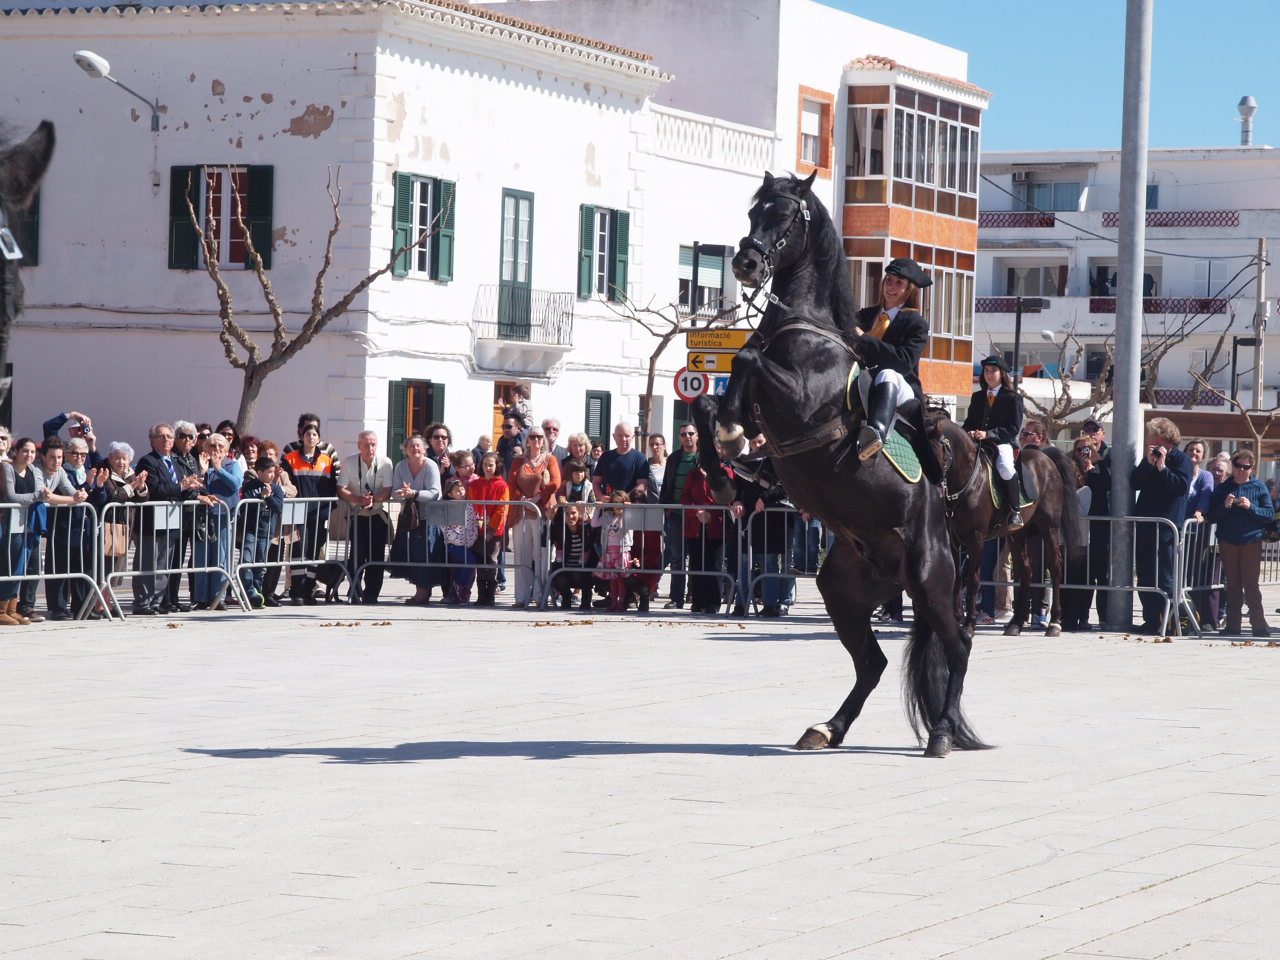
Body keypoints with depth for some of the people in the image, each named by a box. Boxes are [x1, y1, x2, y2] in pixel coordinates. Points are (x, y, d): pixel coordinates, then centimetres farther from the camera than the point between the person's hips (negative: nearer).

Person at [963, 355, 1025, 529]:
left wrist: (988, 434, -18)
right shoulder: (977, 397, 20)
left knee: (1005, 466, -36)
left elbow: (1014, 429, -5)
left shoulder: (1013, 398, 4)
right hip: (977, 443, 5)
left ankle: (1016, 511, -25)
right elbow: (969, 422, 19)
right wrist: (969, 433, -7)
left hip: (1003, 443, -5)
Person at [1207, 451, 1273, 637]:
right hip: (1227, 542, 2)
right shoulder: (1221, 489, 9)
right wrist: (1225, 506, -12)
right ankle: (1233, 624, 7)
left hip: (1251, 540, -2)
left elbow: (1270, 513, 0)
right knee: (1233, 585, 4)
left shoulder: (1259, 487, 6)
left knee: (1251, 584, -7)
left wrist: (1251, 507, -15)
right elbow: (1212, 517, 5)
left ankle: (1259, 624, -5)